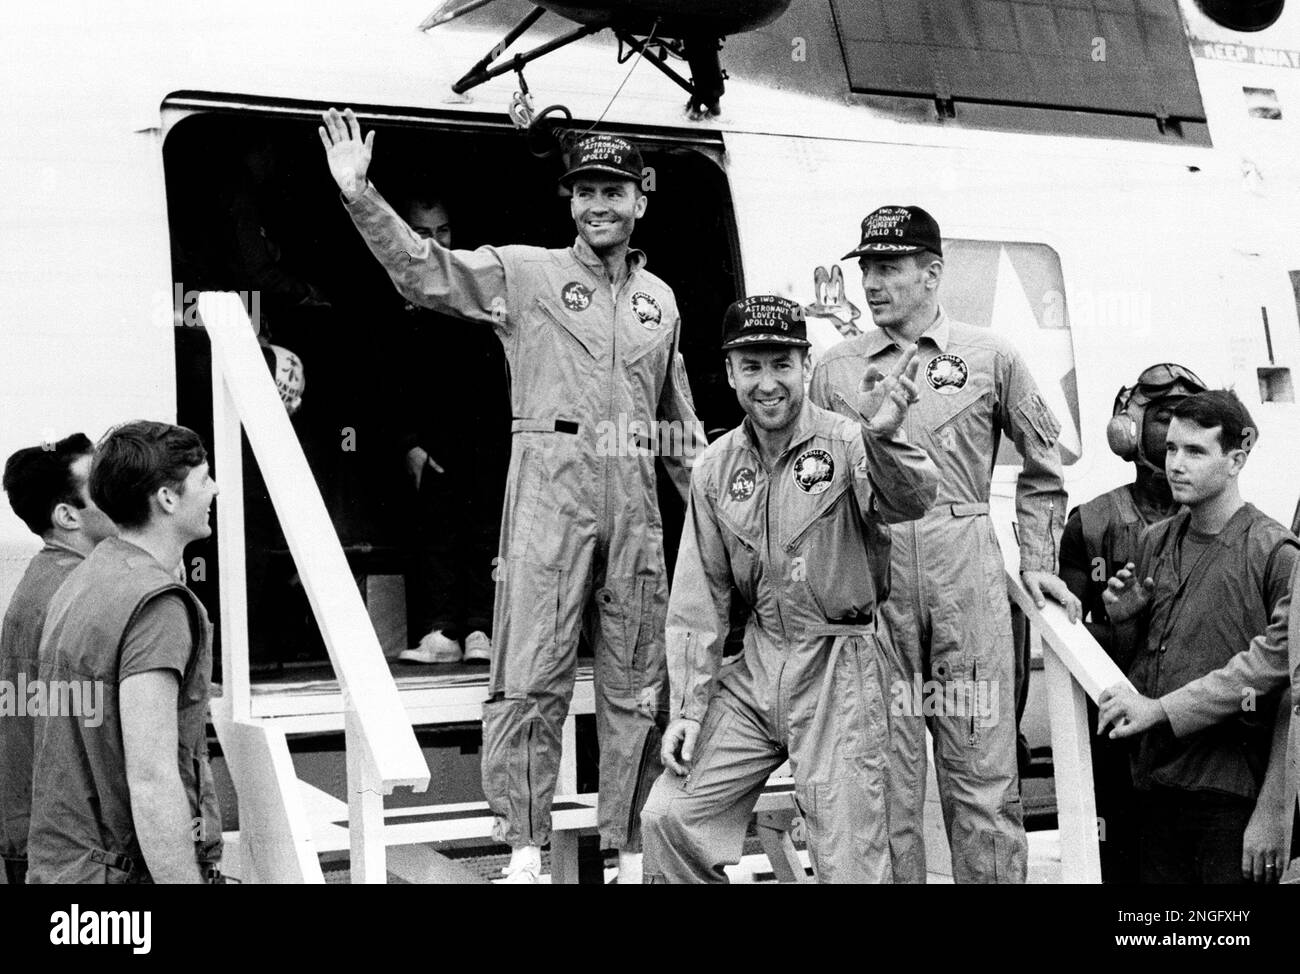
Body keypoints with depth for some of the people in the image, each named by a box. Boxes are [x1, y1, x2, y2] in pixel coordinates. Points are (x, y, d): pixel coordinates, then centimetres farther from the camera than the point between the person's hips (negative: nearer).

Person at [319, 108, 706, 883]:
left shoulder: (660, 299, 18)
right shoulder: (524, 272, 5)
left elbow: (681, 421, 24)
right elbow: (421, 268, -6)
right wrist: (360, 194, -18)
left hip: (635, 493, 4)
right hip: (551, 479, -4)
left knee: (637, 680, 8)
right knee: (533, 673, -6)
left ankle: (630, 847, 19)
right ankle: (524, 849, 2)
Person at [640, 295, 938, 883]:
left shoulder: (844, 444, -9)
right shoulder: (716, 468, 5)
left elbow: (909, 501, -30)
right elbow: (699, 598, 8)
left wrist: (880, 437, -51)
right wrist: (689, 706, 3)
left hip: (836, 669, -4)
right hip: (756, 666, 5)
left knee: (849, 866, -4)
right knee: (669, 818, 1)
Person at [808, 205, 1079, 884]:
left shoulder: (990, 357, 8)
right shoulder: (835, 369, 10)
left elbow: (1041, 466, 15)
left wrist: (1037, 563, 11)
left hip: (967, 571, -1)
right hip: (870, 574, 1)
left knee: (982, 765, 1)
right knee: (885, 766, 5)